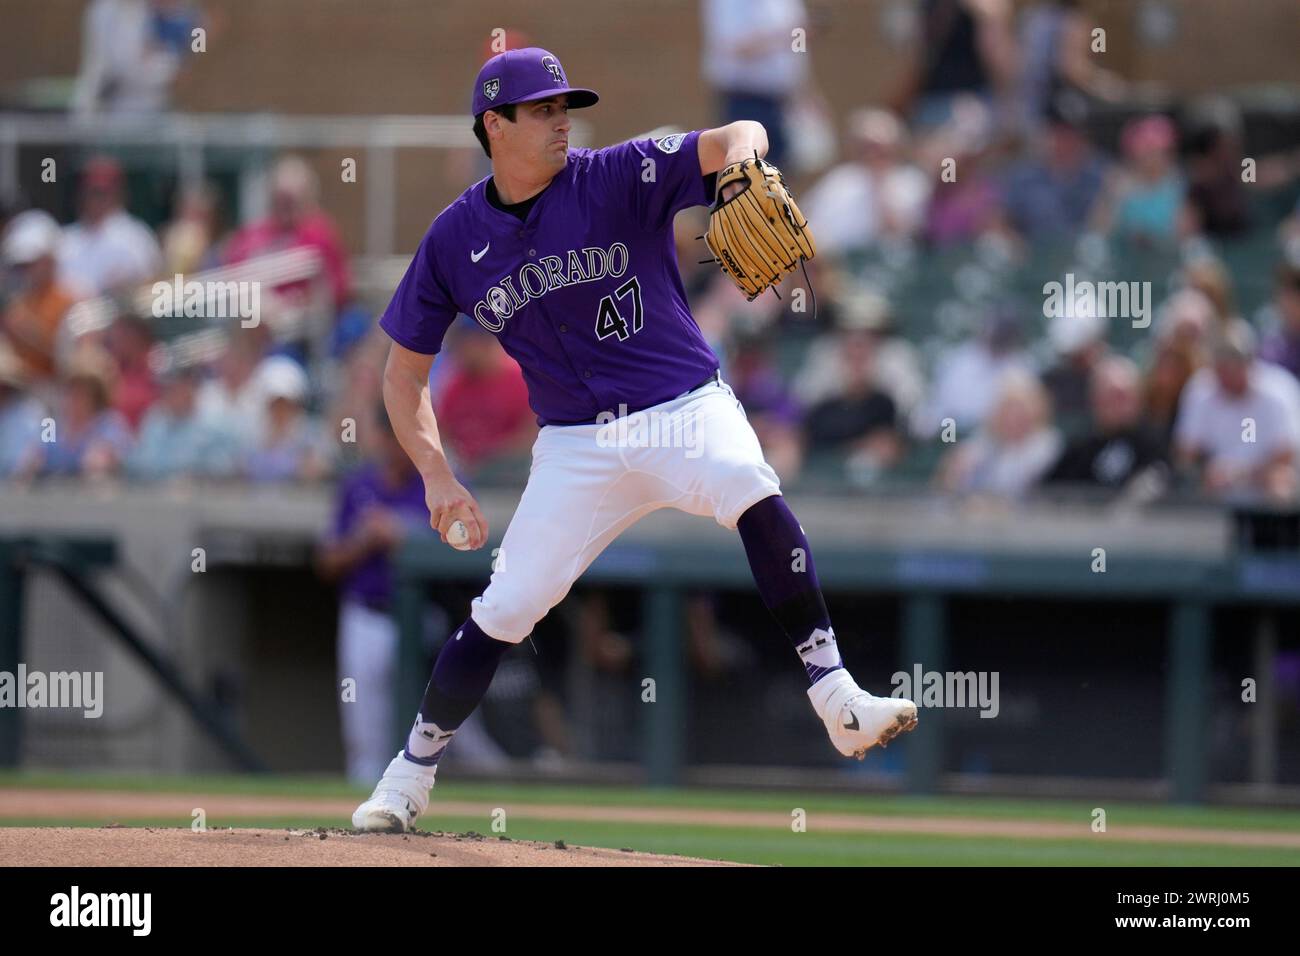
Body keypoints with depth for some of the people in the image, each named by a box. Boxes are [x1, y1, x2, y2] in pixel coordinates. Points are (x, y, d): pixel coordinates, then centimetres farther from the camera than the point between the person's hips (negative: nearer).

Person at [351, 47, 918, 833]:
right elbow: (406, 371, 9)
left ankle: (838, 701, -32)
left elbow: (740, 138, -19)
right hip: (577, 445, 2)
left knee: (754, 495, -33)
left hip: (686, 409, -2)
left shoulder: (617, 178, -7)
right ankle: (412, 774, 20)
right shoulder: (455, 240, 1)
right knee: (503, 611, -1)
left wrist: (737, 165, -44)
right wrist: (438, 478, -4)